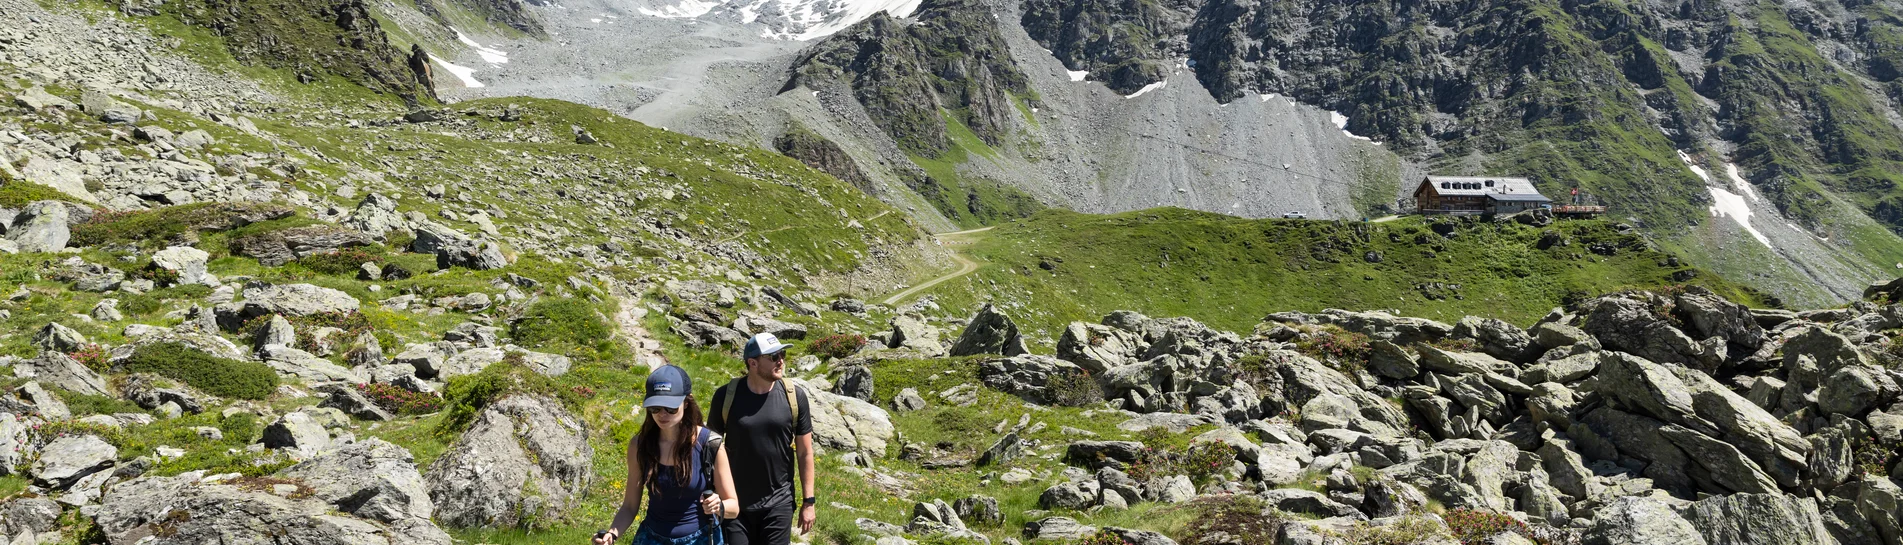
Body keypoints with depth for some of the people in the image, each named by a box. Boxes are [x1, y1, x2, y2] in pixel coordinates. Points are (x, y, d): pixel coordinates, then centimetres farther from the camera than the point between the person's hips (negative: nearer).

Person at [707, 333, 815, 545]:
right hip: (735, 502, 0)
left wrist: (808, 501, 1)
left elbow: (805, 452, 1)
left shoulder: (795, 397, -6)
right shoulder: (726, 396, -9)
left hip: (778, 503, 1)